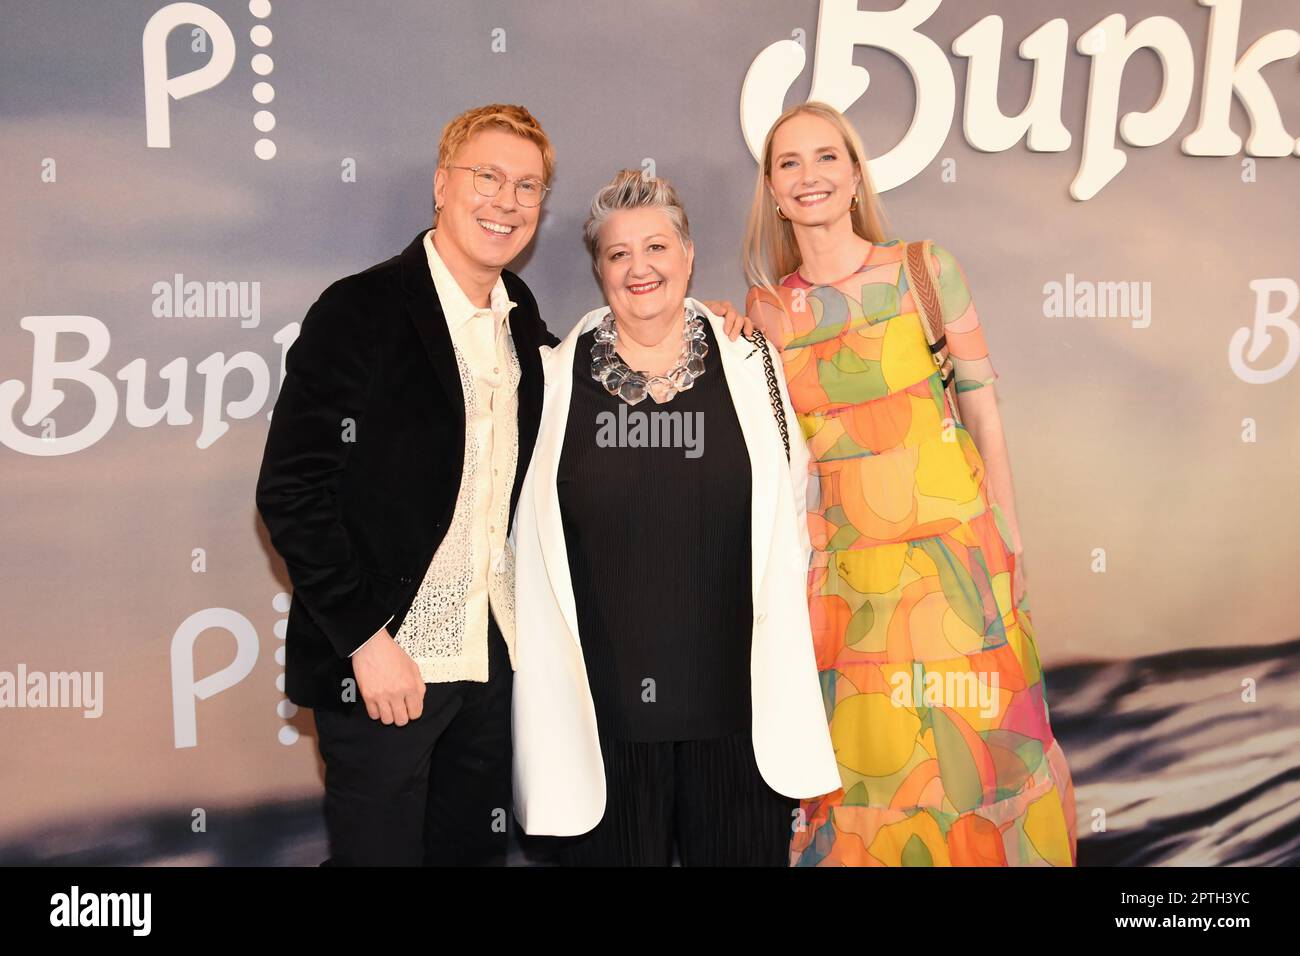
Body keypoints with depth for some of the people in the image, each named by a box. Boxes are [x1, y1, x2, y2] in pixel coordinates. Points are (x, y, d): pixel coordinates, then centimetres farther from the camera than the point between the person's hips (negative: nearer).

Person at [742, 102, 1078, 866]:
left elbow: (983, 412, -1)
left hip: (955, 547, -1)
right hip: (844, 566, 2)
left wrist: (1008, 541, -2)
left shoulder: (927, 271, -2)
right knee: (866, 759, 8)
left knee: (969, 744, 5)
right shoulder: (767, 309, 3)